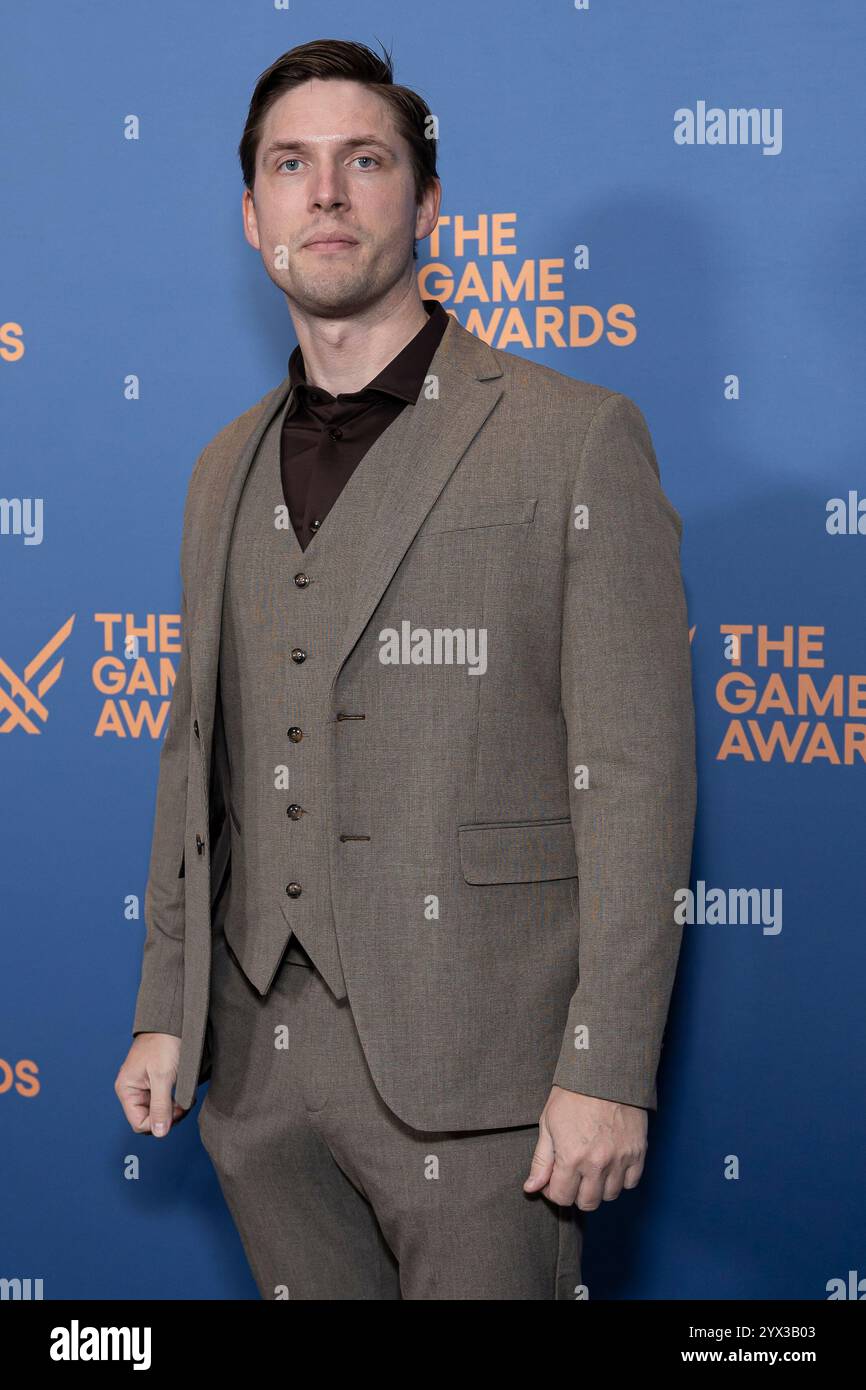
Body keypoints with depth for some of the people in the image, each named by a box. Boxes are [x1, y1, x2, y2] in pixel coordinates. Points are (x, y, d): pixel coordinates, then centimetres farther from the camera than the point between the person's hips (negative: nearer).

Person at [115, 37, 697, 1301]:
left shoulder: (574, 439, -4)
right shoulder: (227, 472, 14)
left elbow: (636, 776, -9)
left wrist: (607, 1069, -14)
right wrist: (165, 1012, 12)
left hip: (469, 1063, -5)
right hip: (258, 1056, 6)